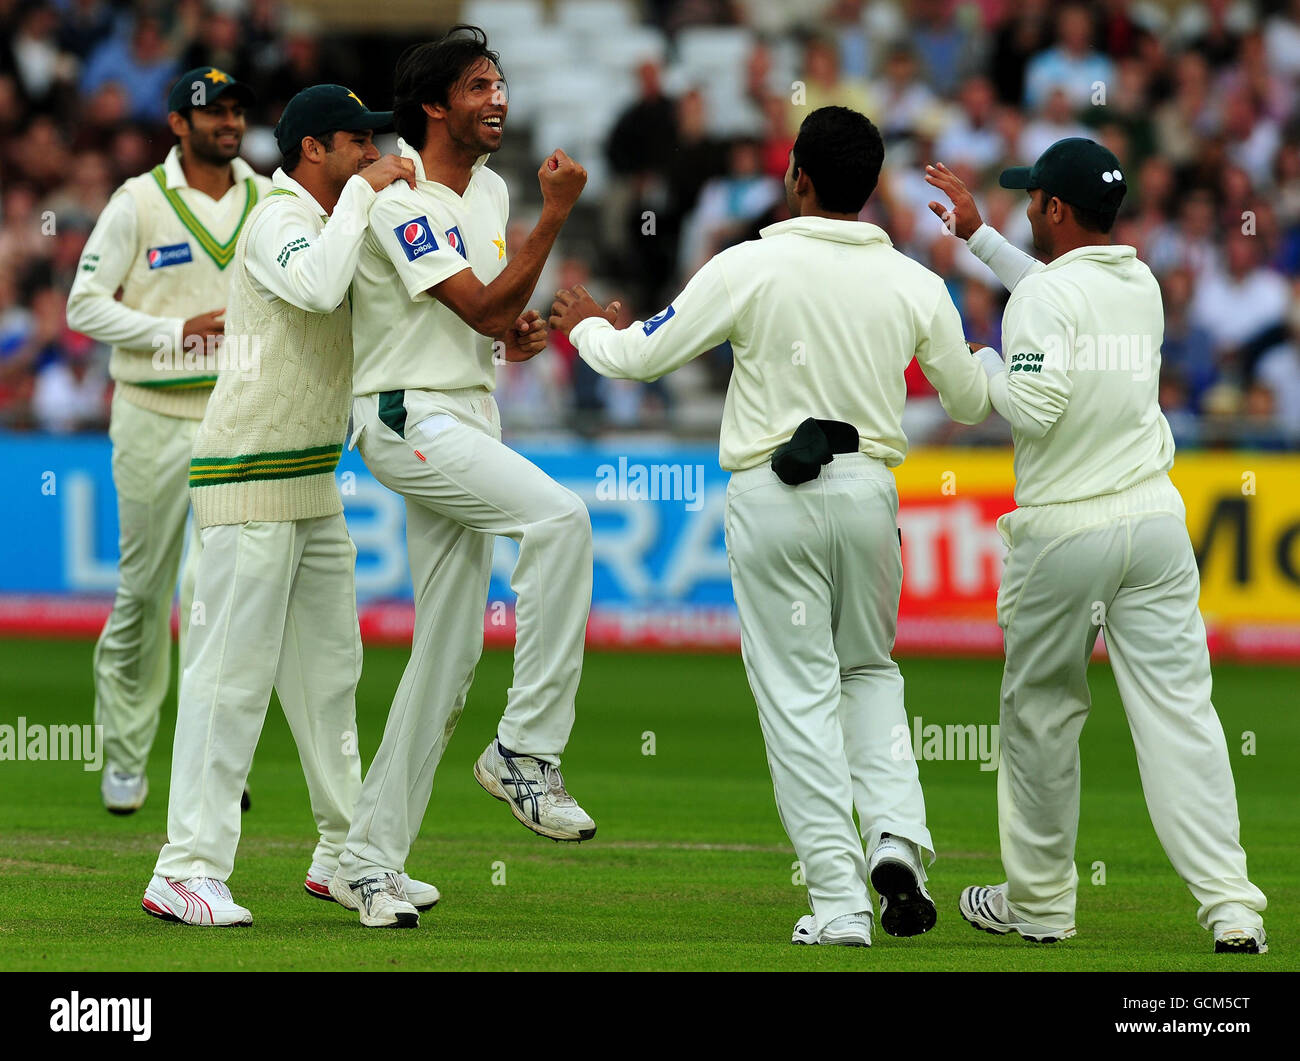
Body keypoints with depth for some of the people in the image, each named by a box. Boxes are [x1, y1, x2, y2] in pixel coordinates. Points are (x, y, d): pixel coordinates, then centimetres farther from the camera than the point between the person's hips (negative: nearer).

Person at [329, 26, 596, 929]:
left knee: (450, 651, 7)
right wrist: (556, 215, -21)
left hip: (472, 416, 9)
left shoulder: (490, 192, 14)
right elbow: (482, 307, -19)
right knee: (560, 515, -31)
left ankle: (370, 863, 12)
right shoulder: (399, 202, -13)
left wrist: (519, 330, 2)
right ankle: (525, 750, -25)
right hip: (408, 418, -9)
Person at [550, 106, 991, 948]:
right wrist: (997, 358, 37)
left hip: (773, 498, -3)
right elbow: (973, 402, 12)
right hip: (868, 490, 3)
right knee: (870, 669, 22)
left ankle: (840, 901, -3)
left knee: (799, 694, 1)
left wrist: (587, 326, 20)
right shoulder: (916, 286, 1)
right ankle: (896, 835, -2)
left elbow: (641, 357, -3)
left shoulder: (751, 269, -9)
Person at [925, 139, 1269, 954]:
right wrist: (977, 234, 38)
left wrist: (985, 361, -1)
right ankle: (1232, 908, -13)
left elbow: (1033, 409, -20)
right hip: (1156, 522, 5)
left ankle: (1039, 902, 21)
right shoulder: (1143, 284, 12)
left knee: (1040, 715, 12)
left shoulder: (1045, 295, -11)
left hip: (1063, 534, -5)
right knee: (1180, 712, -2)